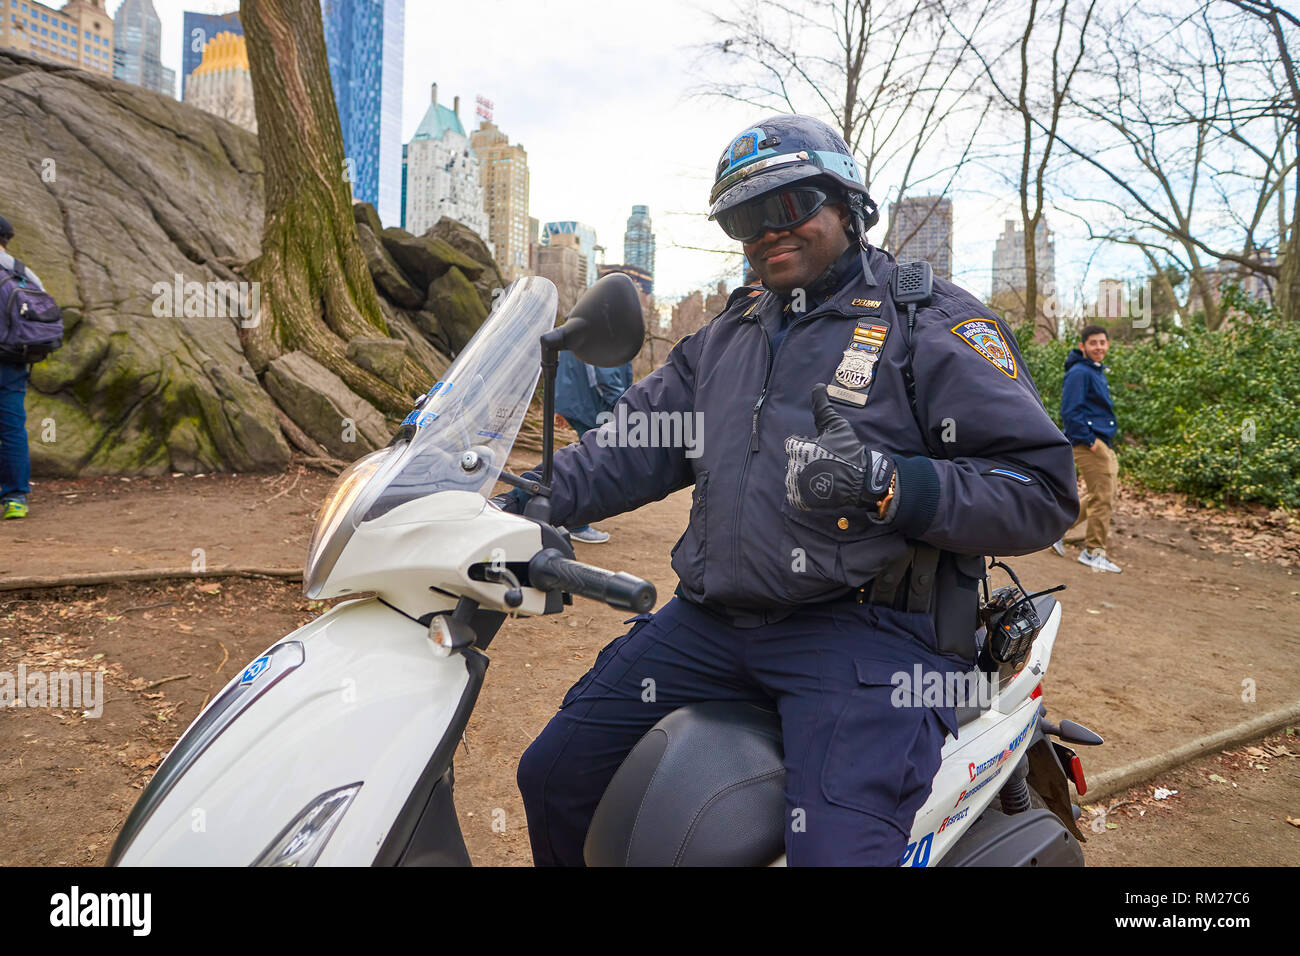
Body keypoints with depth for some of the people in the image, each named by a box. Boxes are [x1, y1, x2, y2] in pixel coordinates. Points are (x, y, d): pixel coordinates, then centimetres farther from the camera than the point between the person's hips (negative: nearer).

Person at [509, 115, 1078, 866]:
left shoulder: (931, 321, -1)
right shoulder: (729, 334, 20)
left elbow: (1043, 491, -7)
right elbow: (636, 439, 17)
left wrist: (884, 483, -23)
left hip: (868, 627, -5)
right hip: (711, 619, 6)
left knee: (836, 848, -26)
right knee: (555, 777, 6)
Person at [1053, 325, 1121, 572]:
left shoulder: (1097, 371, 17)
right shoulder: (1079, 373, -13)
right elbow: (1070, 412, -20)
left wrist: (1106, 442, 17)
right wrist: (1089, 440, -20)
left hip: (1102, 444, 10)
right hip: (1089, 445, -10)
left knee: (1100, 497, 15)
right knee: (1102, 497, -5)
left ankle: (1060, 530, 24)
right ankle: (1094, 551, 4)